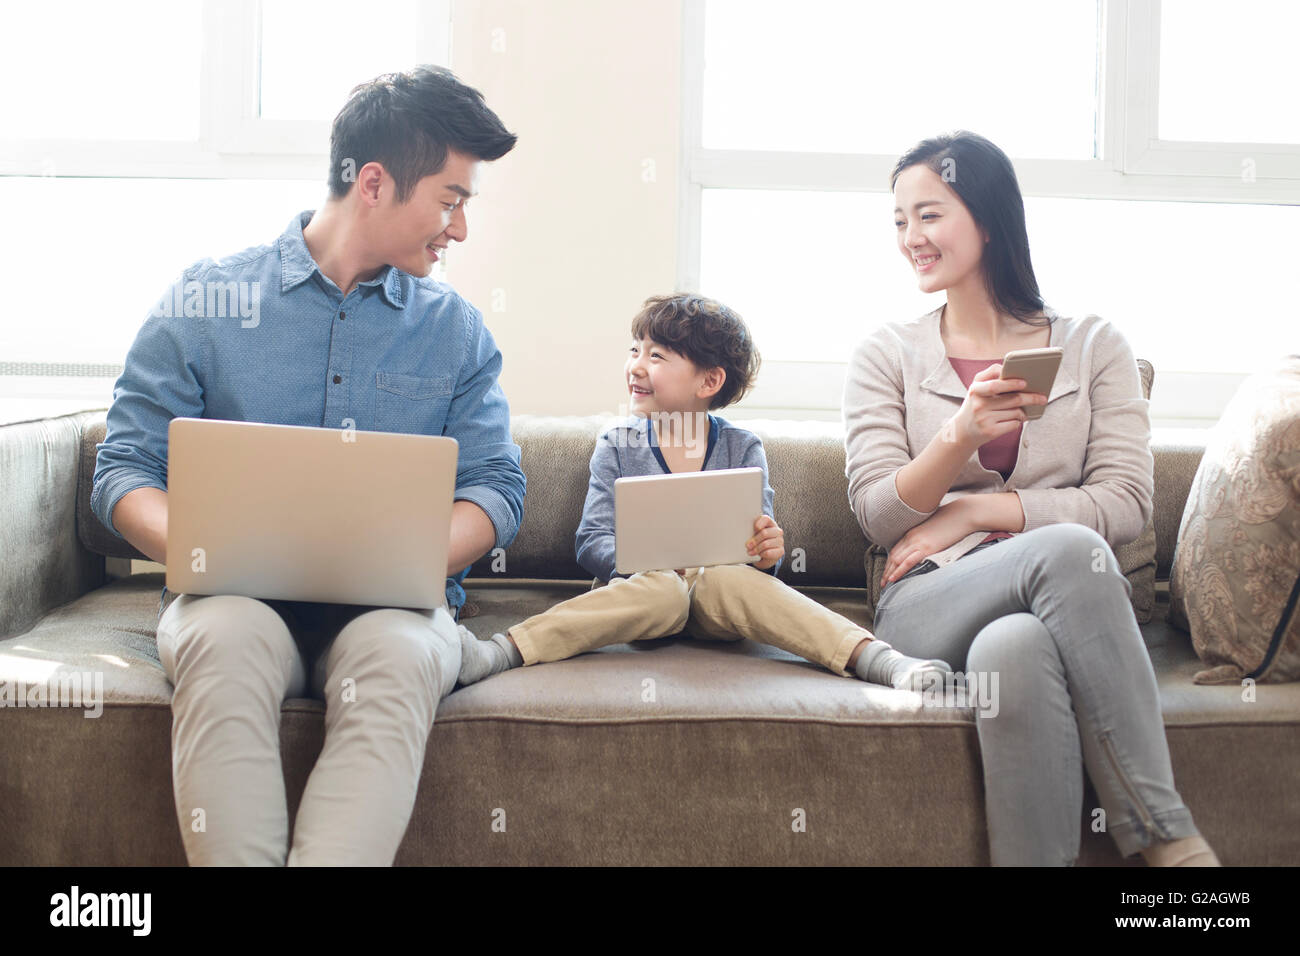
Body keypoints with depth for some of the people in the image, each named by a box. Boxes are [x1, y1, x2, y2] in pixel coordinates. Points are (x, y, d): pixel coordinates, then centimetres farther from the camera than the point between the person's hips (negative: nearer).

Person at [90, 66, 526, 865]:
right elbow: (124, 469, 5)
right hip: (237, 593, 0)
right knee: (224, 637, -35)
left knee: (397, 653, -34)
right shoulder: (207, 300, 7)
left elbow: (498, 486, 5)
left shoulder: (458, 332, 13)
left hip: (392, 601, 1)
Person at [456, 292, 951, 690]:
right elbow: (591, 542, 1)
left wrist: (768, 551, -21)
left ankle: (871, 657, -51)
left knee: (732, 578, -35)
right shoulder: (617, 446, 7)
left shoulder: (742, 448, 8)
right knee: (662, 588, -37)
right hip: (643, 582, -1)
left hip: (722, 583, 1)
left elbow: (757, 543, 5)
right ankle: (500, 652, -51)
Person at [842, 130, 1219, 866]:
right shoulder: (887, 355, 13)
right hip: (930, 605, 0)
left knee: (1014, 647, -39)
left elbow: (1127, 505, 0)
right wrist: (962, 435, -17)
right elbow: (877, 516, 2)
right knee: (1068, 550, -35)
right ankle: (1168, 837, -32)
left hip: (1072, 606, 0)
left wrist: (972, 511, -7)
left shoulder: (1094, 346, 12)